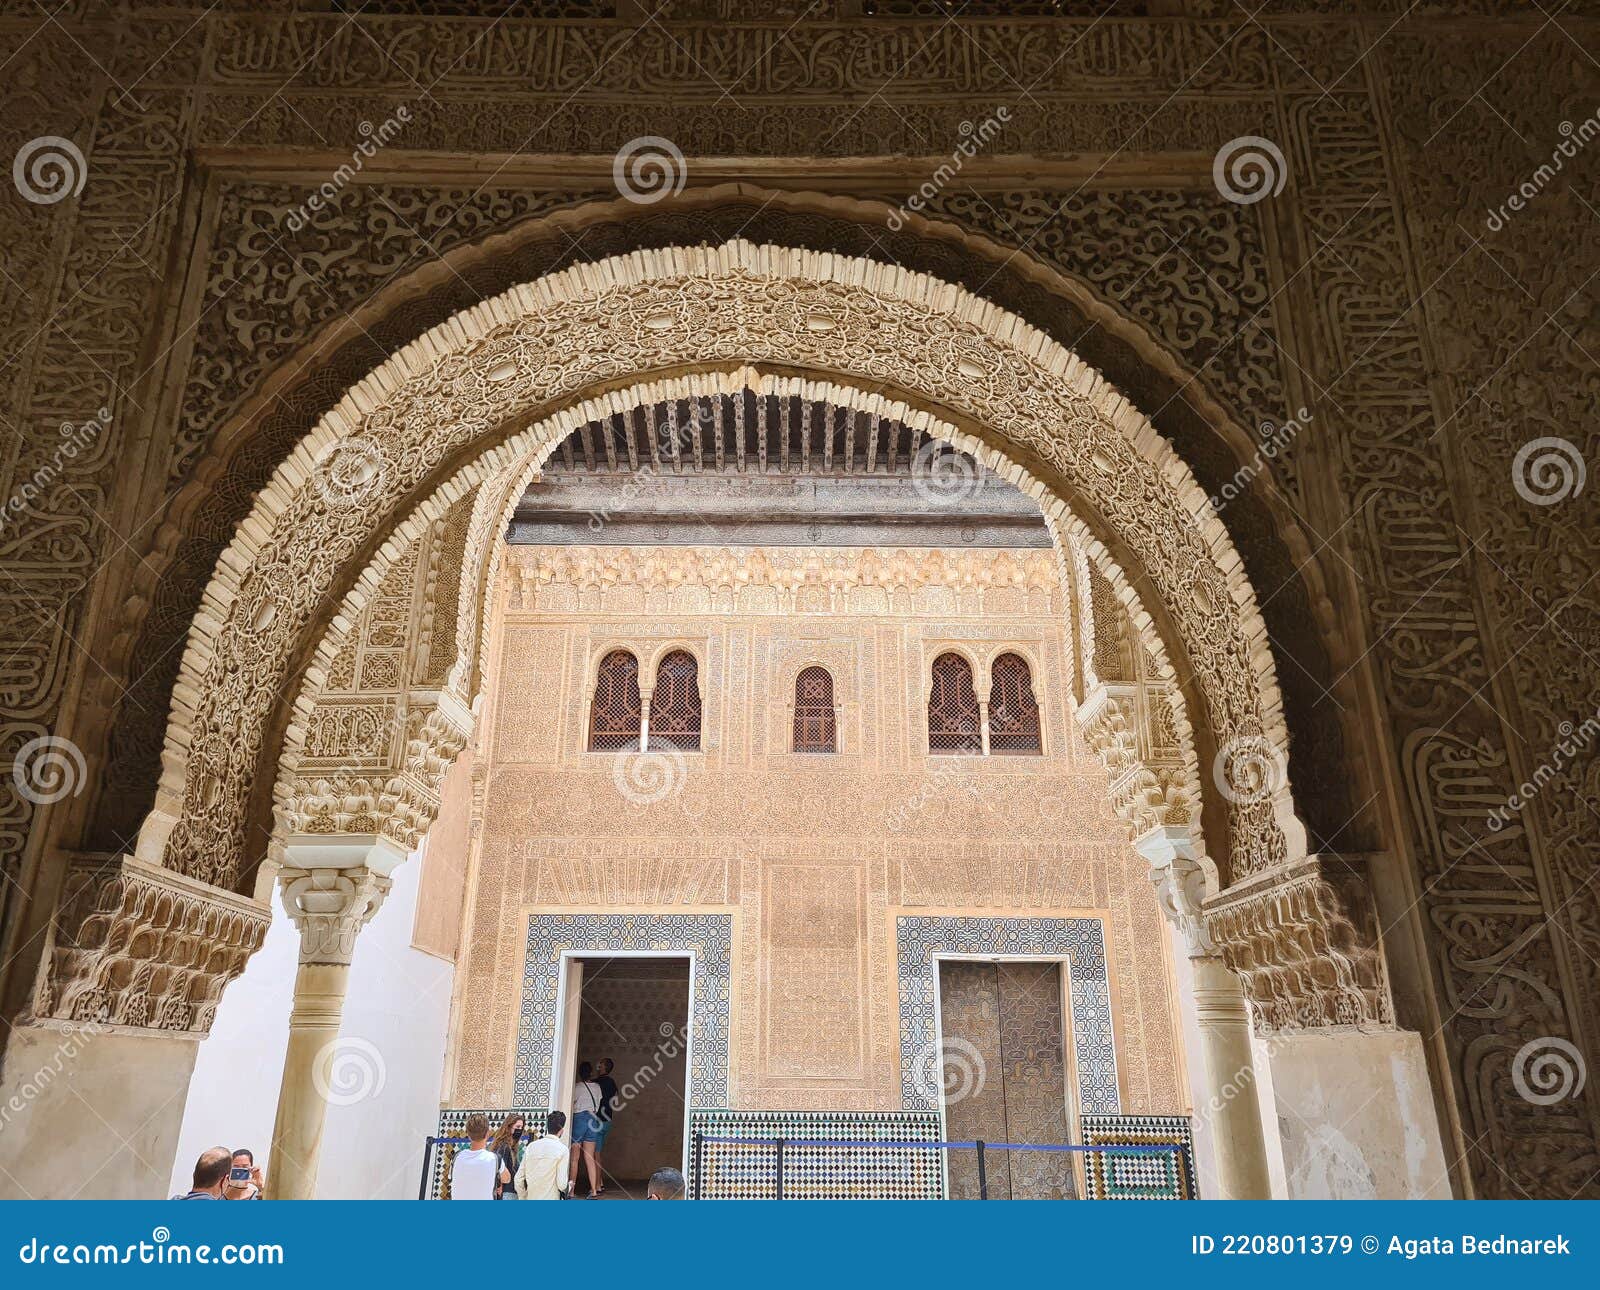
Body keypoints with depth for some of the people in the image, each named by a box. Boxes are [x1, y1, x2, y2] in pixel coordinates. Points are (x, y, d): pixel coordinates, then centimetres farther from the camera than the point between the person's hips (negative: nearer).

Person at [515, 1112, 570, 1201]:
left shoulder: (531, 1146, 4)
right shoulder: (562, 1149, -10)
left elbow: (519, 1179, 6)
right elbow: (561, 1184, -11)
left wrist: (522, 1198, 19)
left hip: (531, 1198, 5)